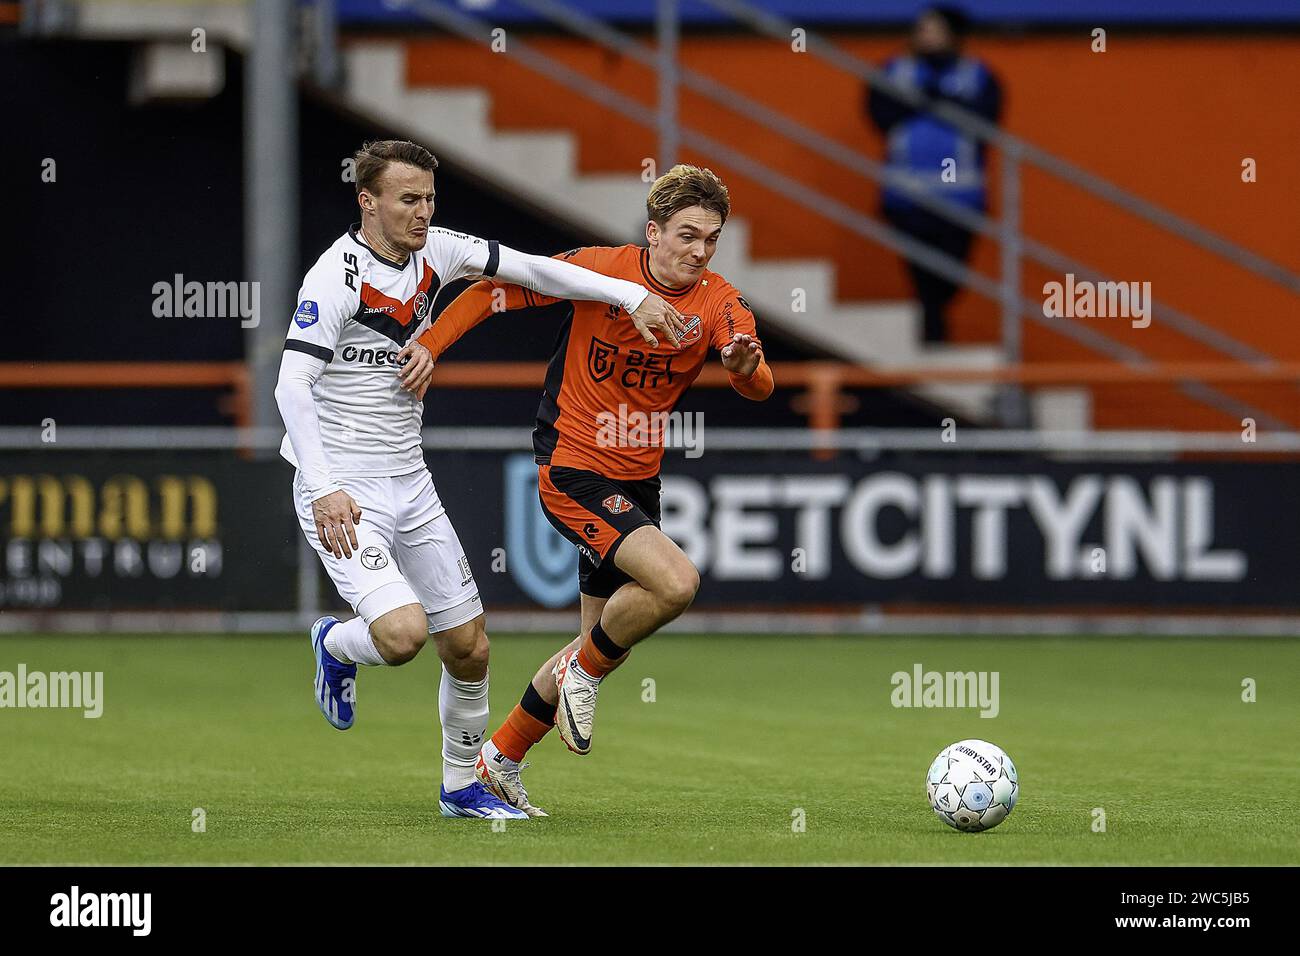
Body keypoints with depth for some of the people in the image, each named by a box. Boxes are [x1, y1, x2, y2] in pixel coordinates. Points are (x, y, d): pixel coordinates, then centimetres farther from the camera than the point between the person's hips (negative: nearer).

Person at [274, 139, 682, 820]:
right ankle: (336, 646, 11)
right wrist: (325, 489, -33)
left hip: (409, 483, 7)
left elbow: (531, 270, 11)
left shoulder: (433, 252, 4)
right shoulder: (336, 277, -18)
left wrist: (635, 297, 1)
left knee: (469, 648, 8)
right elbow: (291, 386, -23)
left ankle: (462, 787, 29)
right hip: (343, 494, -7)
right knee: (402, 633, -25)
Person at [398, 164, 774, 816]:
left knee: (604, 647, 14)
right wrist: (428, 345, -13)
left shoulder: (718, 303, -6)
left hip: (638, 483, 6)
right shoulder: (601, 269, -13)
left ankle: (499, 760, 31)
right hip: (572, 470, -6)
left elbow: (759, 386, -20)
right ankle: (584, 669, 0)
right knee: (675, 582, -27)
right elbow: (493, 291, -4)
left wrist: (746, 365, -43)